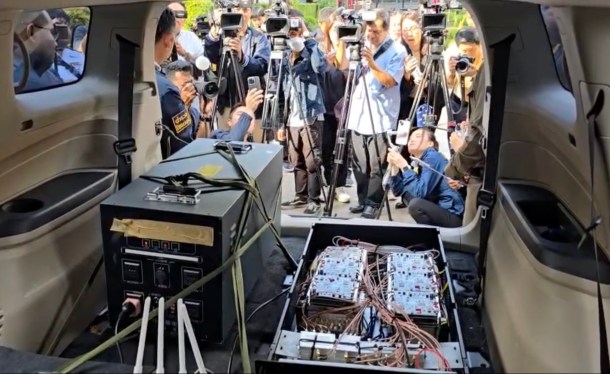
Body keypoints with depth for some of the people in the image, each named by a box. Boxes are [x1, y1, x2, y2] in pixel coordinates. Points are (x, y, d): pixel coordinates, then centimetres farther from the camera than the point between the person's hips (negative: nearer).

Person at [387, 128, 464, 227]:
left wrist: (404, 166, -17)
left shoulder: (433, 157, -14)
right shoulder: (418, 163, 10)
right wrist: (394, 166, -2)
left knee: (416, 204, -29)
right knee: (406, 193, 16)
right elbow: (398, 191, 10)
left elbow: (420, 192, -24)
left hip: (453, 216, -9)